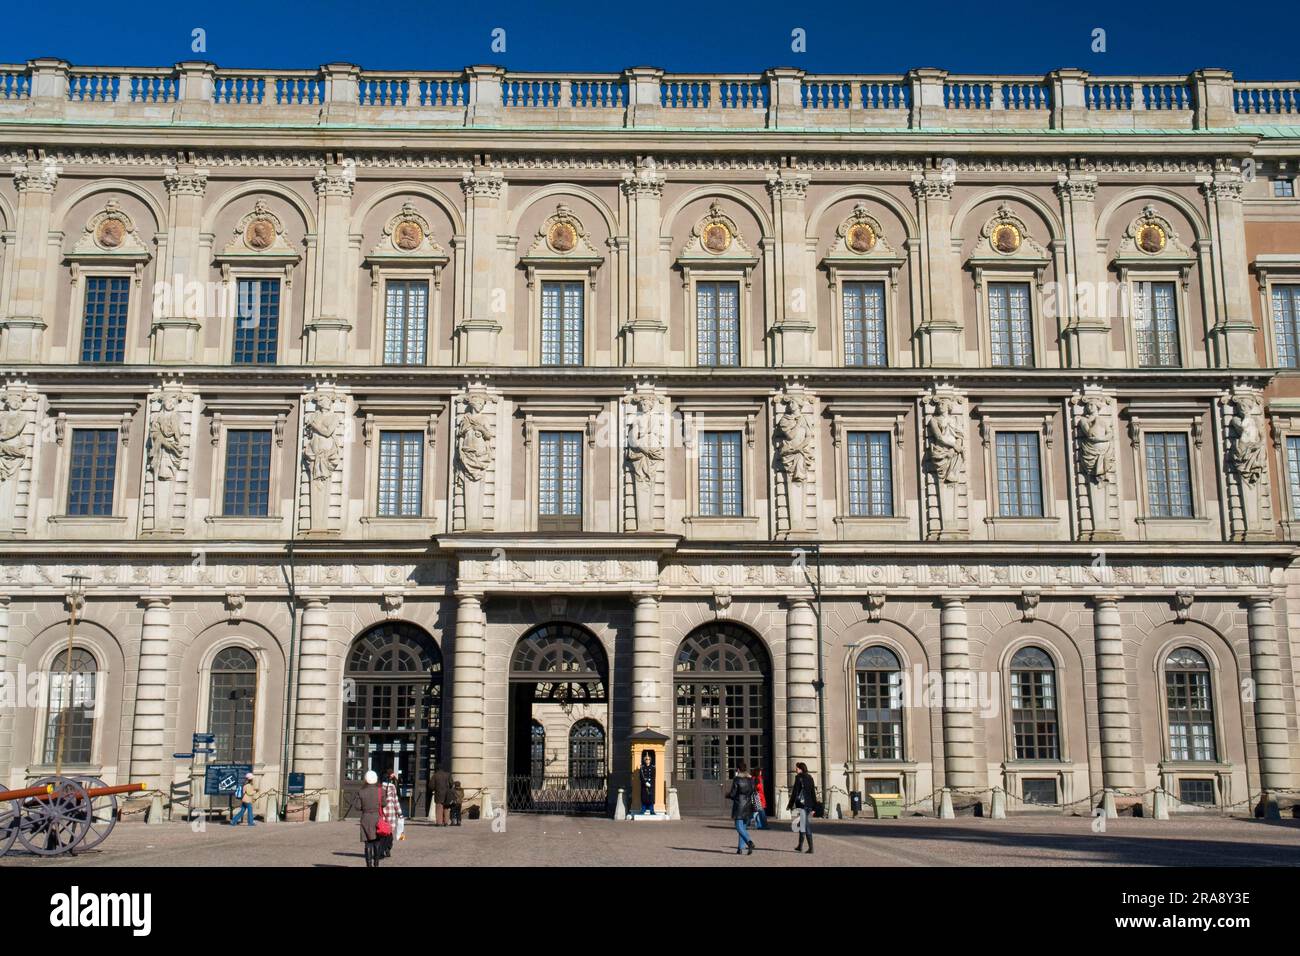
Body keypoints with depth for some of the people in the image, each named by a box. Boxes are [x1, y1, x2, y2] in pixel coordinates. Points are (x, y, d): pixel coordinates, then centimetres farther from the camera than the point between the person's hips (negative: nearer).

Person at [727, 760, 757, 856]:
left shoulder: (736, 779, -10)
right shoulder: (751, 779, 7)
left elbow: (733, 793, -10)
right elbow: (753, 792, 9)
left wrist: (727, 795, 10)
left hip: (739, 805, -6)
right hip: (748, 805, 6)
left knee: (739, 827, -5)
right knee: (743, 826, 13)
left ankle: (749, 842, -26)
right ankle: (740, 848, 13)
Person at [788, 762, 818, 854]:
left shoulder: (799, 777, -7)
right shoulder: (810, 778, 13)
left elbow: (795, 792, -10)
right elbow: (813, 793, 14)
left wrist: (791, 805, -7)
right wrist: (814, 807, 17)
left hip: (801, 804, -7)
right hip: (809, 804, 7)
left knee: (804, 825, -3)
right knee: (802, 824, 15)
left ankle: (811, 847, -4)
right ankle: (800, 846, 16)